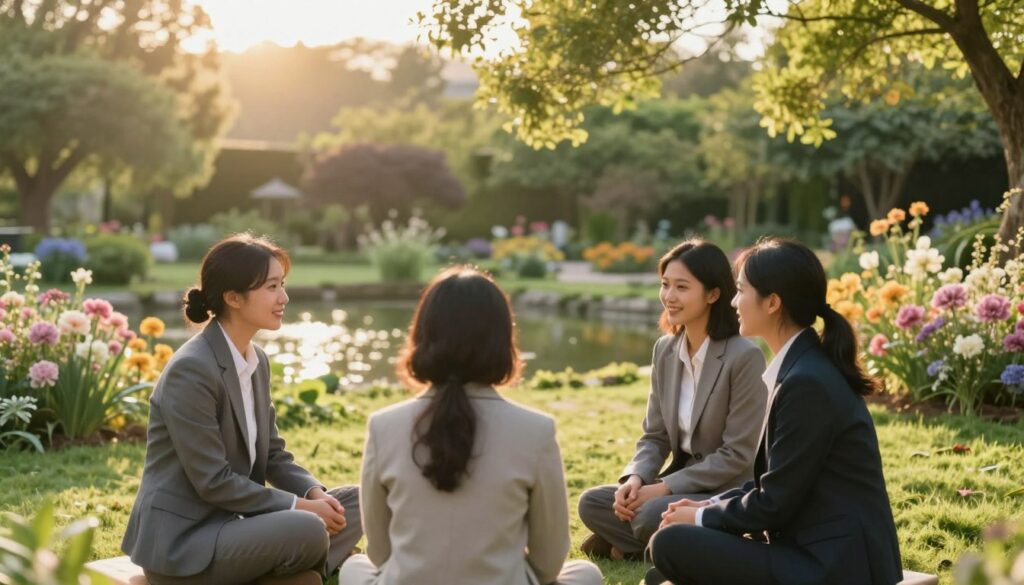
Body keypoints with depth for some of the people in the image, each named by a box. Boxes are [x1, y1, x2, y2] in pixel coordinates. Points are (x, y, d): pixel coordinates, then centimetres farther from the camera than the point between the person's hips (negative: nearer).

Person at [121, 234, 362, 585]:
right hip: (183, 540, -9)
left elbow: (272, 455, 12)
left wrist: (315, 493, -7)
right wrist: (299, 507, -18)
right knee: (307, 530, -29)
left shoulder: (257, 362, 8)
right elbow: (213, 481, -21)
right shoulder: (191, 370, -19)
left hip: (231, 521, 9)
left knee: (354, 503, 0)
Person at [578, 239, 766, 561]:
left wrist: (664, 487, -20)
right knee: (593, 503, -9)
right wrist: (635, 478, -13)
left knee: (652, 515, -31)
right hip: (681, 482, 7)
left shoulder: (744, 357, -19)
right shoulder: (665, 350, 4)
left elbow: (737, 455, -18)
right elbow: (655, 436, 8)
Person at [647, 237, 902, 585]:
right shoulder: (804, 367, 9)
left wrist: (702, 517, -3)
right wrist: (708, 507, 7)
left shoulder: (807, 382, -20)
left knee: (671, 544, -13)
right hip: (818, 548, 9)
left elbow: (773, 504, -17)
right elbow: (776, 483, 16)